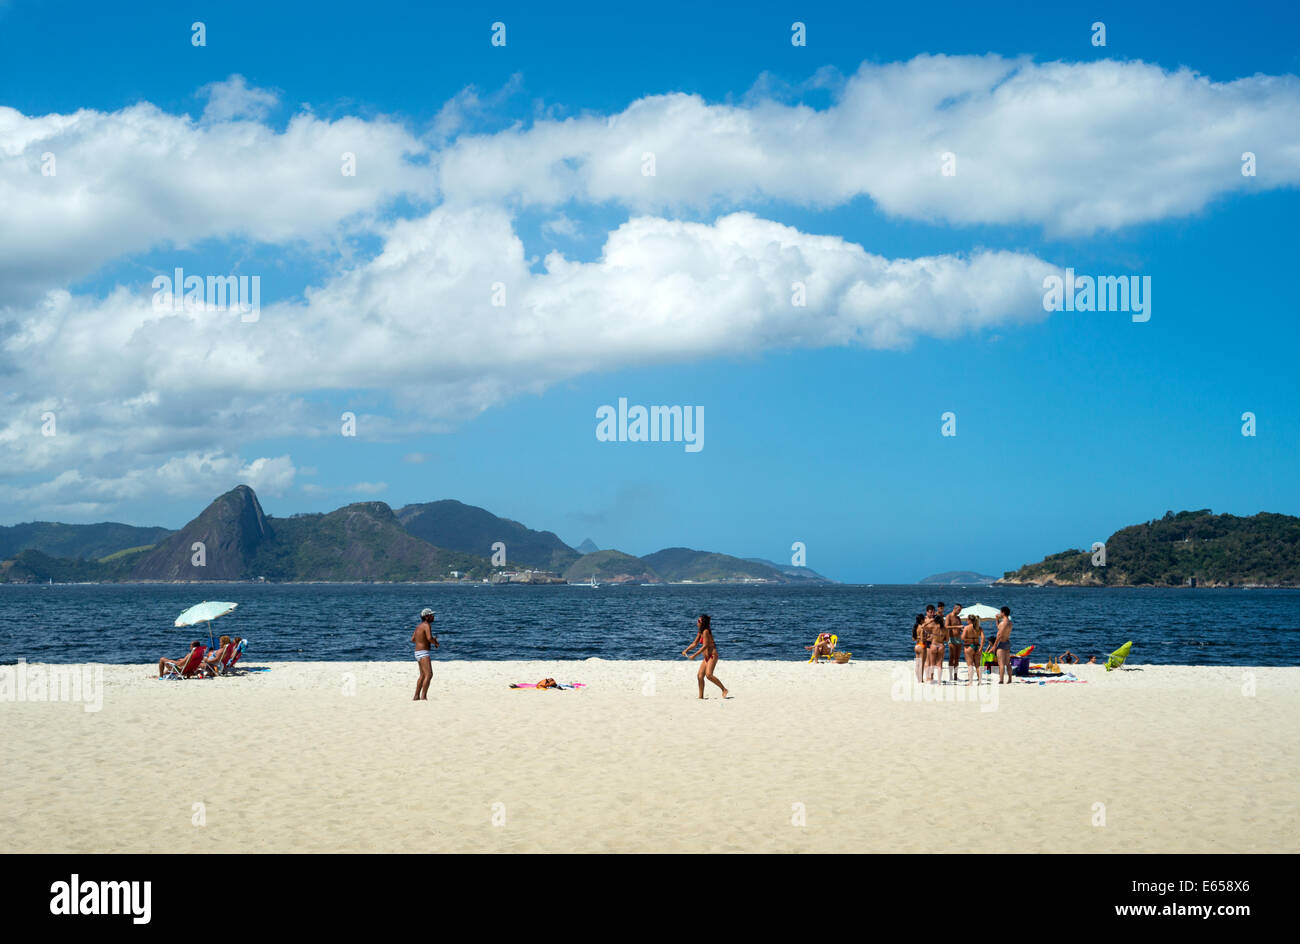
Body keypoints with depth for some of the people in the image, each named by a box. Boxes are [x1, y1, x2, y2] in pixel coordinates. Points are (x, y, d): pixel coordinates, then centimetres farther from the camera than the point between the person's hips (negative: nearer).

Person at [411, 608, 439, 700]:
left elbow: (412, 639, 22)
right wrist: (436, 644, -9)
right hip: (424, 653, -10)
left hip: (418, 652, 10)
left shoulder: (419, 626, 15)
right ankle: (423, 697, -27)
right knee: (429, 674, -18)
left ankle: (416, 696, 27)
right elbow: (430, 638, -29)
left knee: (423, 675, 21)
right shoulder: (427, 625, -14)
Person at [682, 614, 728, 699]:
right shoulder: (700, 632, 12)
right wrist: (686, 650, 8)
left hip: (712, 656, -9)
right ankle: (701, 696, 8)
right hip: (706, 657, 9)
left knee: (708, 675, -23)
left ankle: (724, 689, -14)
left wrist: (694, 655, -20)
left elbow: (705, 646, -20)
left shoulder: (706, 631, -15)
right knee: (700, 676, 3)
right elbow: (694, 644, 22)